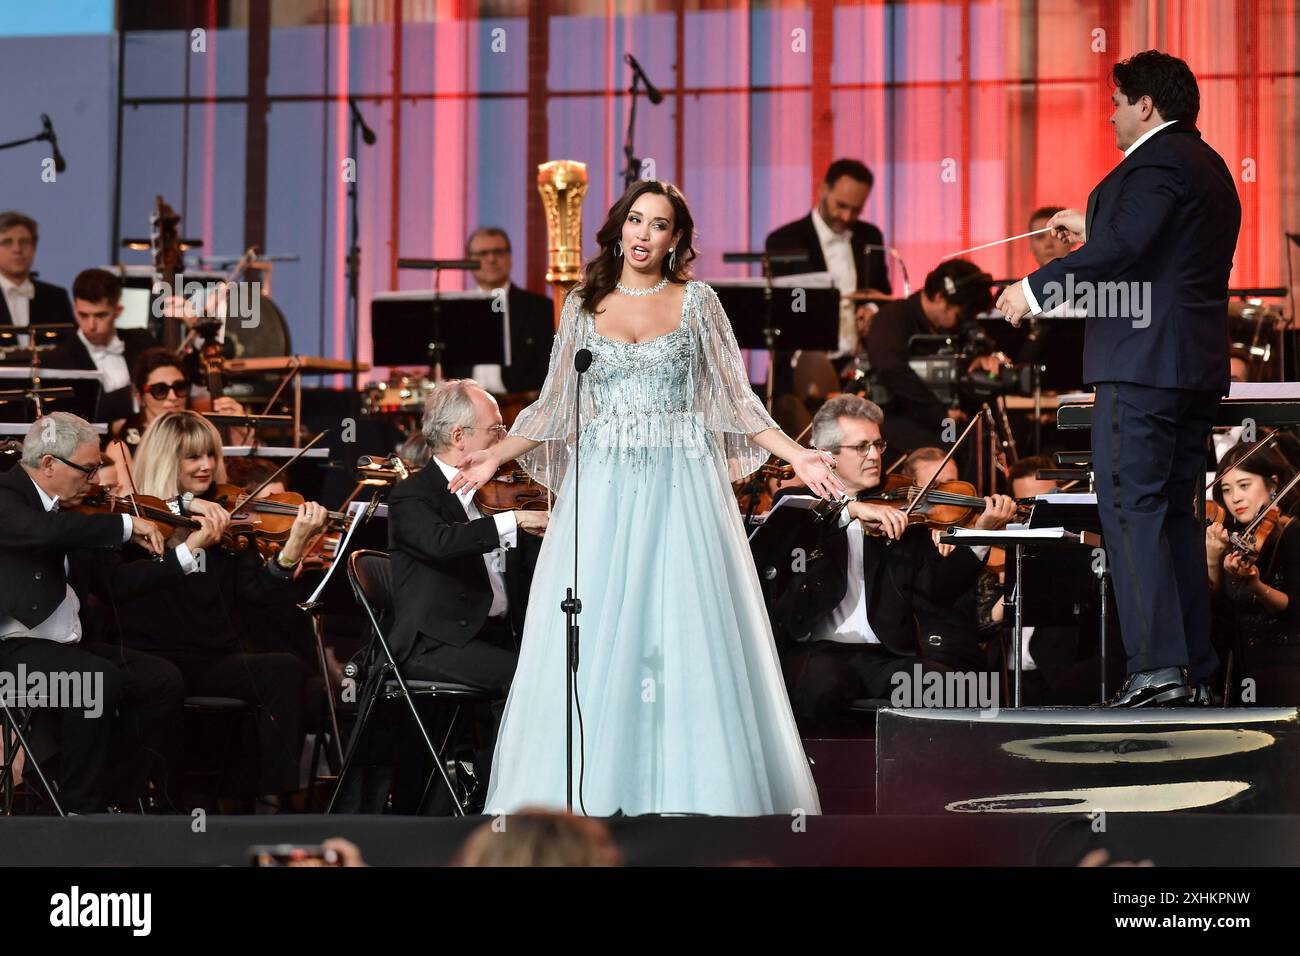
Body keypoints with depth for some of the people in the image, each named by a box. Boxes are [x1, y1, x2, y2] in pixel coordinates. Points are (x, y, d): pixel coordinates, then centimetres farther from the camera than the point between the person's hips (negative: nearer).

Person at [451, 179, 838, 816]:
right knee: (597, 639, -4)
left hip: (681, 486, -1)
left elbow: (736, 398, 5)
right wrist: (496, 455, 3)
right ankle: (595, 792, -1)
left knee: (685, 633, -5)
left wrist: (794, 454, -6)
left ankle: (689, 792, -2)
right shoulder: (584, 306, 10)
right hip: (604, 489, 1)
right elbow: (556, 406, 12)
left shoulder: (696, 303, 6)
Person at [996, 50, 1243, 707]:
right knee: (1173, 509, 13)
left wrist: (1036, 289, -19)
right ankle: (1194, 667, 13)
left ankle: (1157, 664, -17)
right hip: (1200, 362, 10)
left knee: (1130, 507, -11)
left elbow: (1123, 247, -24)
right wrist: (1093, 227, 37)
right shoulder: (1209, 166, 20)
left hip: (1143, 362, -10)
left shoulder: (1157, 161, -11)